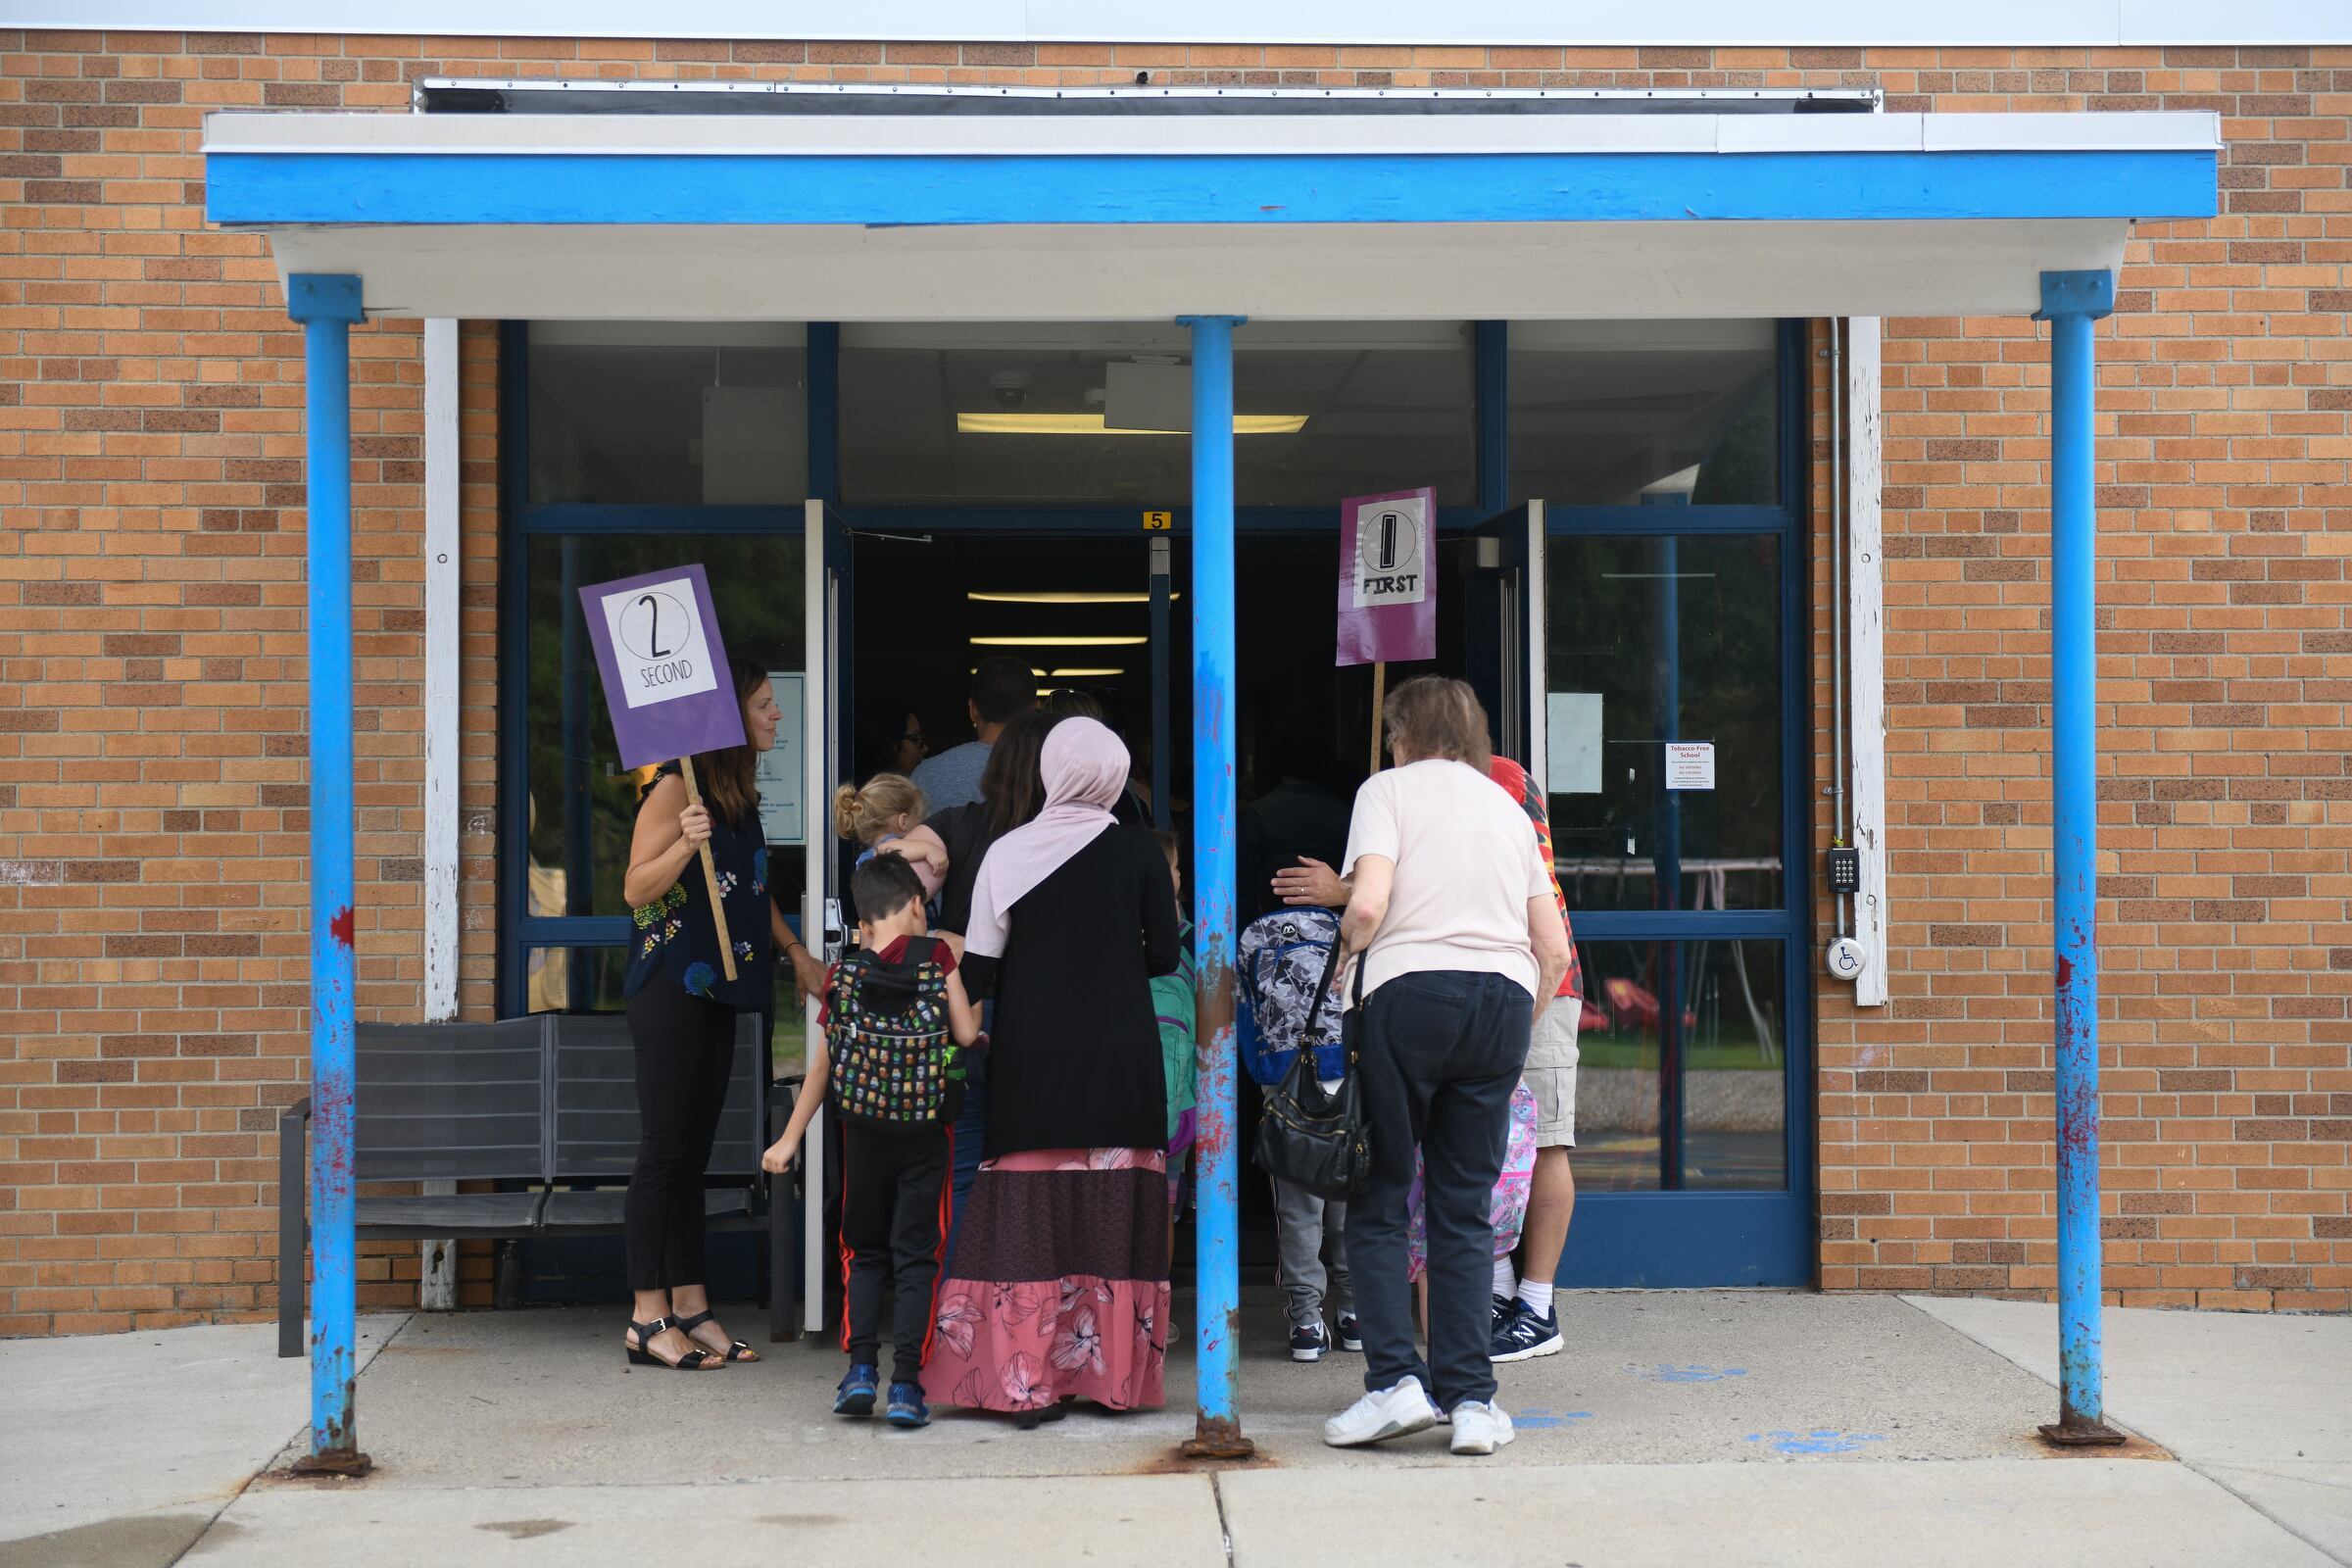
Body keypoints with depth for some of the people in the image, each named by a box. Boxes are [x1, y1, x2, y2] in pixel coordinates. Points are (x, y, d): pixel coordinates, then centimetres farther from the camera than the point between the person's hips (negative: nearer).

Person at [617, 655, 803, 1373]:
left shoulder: (740, 793, 15)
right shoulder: (676, 786, -11)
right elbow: (636, 889, -14)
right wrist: (685, 843, -30)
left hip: (715, 990, 8)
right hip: (670, 985, -8)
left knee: (693, 1153, 10)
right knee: (665, 1149, -5)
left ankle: (689, 1308, 13)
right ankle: (649, 1319, -1)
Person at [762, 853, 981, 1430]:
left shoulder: (844, 973, -1)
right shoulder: (937, 958, -6)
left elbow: (822, 1063, 4)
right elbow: (966, 1034, -8)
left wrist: (790, 1139, 11)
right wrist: (976, 1022, 17)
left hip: (864, 1131, 2)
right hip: (927, 1130, -2)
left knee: (864, 1252, 15)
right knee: (916, 1255, 3)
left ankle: (861, 1368, 4)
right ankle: (905, 1385, -3)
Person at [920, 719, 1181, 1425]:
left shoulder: (1007, 852, -1)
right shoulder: (1139, 851, -2)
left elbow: (978, 964, -1)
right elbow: (1165, 956, 2)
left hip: (1030, 1060, 0)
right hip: (1119, 1057, 0)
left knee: (1027, 1211, 2)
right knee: (1112, 1210, 6)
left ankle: (1026, 1380, -1)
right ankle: (1111, 1372, 8)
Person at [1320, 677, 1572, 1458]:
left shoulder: (1390, 788, 7)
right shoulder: (1507, 807, 22)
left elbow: (1367, 905, -10)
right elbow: (1554, 949, 15)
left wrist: (1345, 955, 9)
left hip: (1411, 991, -4)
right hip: (1504, 999, 4)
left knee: (1378, 1202, 5)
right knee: (1465, 1210, 8)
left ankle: (1396, 1378, -6)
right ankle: (1471, 1396, 2)